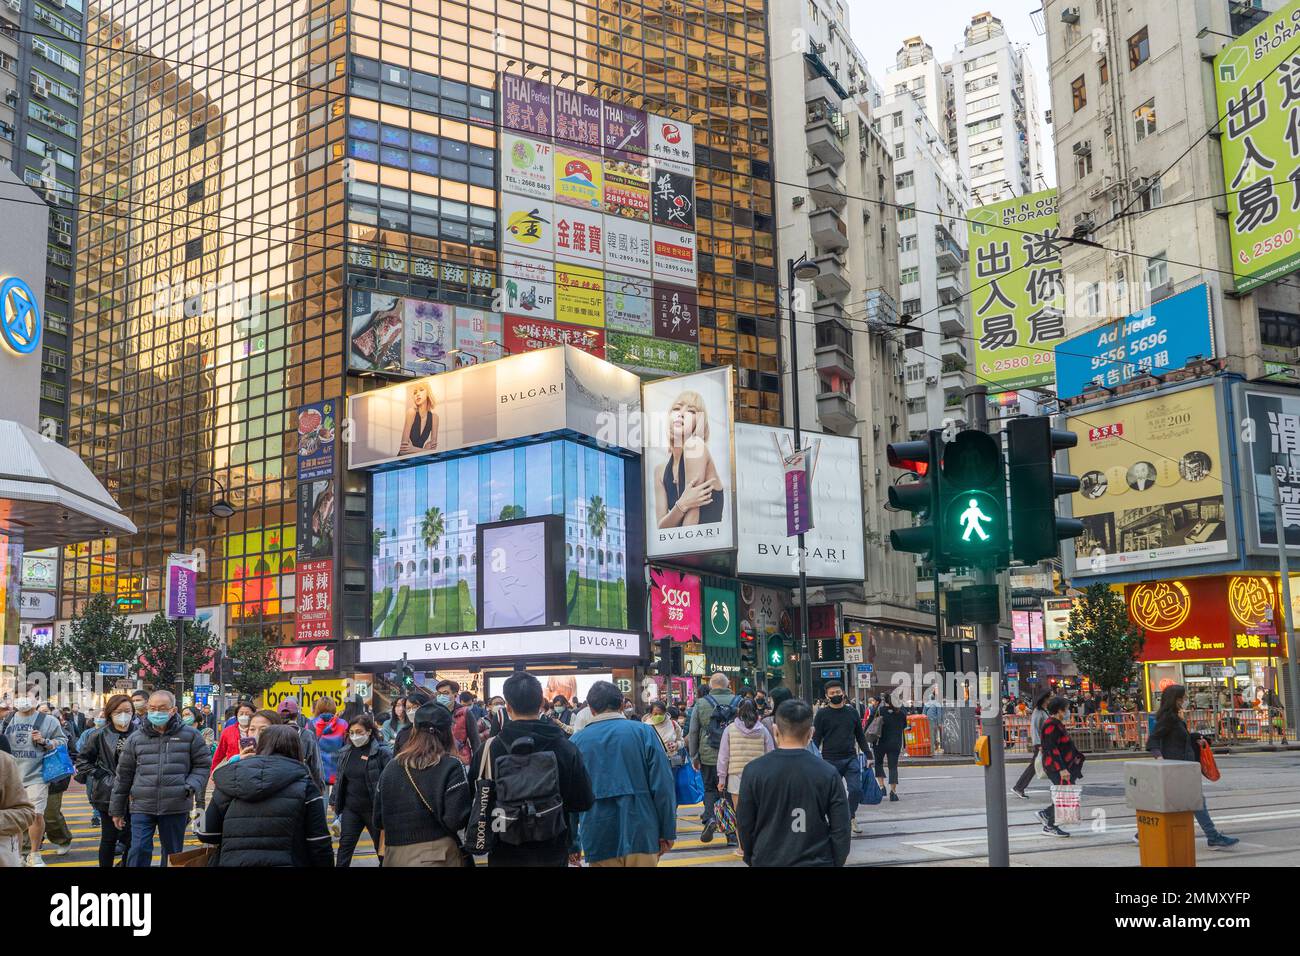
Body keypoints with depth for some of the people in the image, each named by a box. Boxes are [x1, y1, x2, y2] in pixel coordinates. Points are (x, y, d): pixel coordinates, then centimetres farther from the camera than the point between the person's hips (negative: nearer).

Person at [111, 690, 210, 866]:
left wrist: (191, 786, -12)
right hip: (141, 807, 1)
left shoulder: (191, 736, 2)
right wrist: (117, 810, 14)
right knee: (139, 851, -7)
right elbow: (123, 775, 12)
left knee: (173, 853, 10)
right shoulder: (135, 739, 6)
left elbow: (201, 766, 8)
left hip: (176, 807, 0)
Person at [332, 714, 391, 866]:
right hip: (350, 808, 4)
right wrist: (334, 802, 15)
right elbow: (339, 779, 15)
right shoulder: (345, 752, 5)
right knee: (344, 846, 2)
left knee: (382, 848, 9)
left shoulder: (382, 752, -12)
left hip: (374, 809, -4)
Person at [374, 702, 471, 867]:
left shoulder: (391, 766, 0)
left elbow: (378, 819, 7)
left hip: (395, 854, 3)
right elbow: (457, 819, -18)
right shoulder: (451, 766, -10)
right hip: (438, 854, -3)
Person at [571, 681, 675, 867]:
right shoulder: (643, 732, -3)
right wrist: (667, 832, 1)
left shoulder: (577, 741, 2)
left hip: (599, 840, 1)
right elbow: (663, 786, -7)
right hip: (640, 836, -1)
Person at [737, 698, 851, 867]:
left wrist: (751, 859, 15)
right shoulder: (828, 773, -8)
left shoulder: (753, 771, -8)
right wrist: (836, 862, 10)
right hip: (817, 861, 0)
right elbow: (841, 829, -4)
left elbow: (744, 824, 0)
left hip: (767, 861, 0)